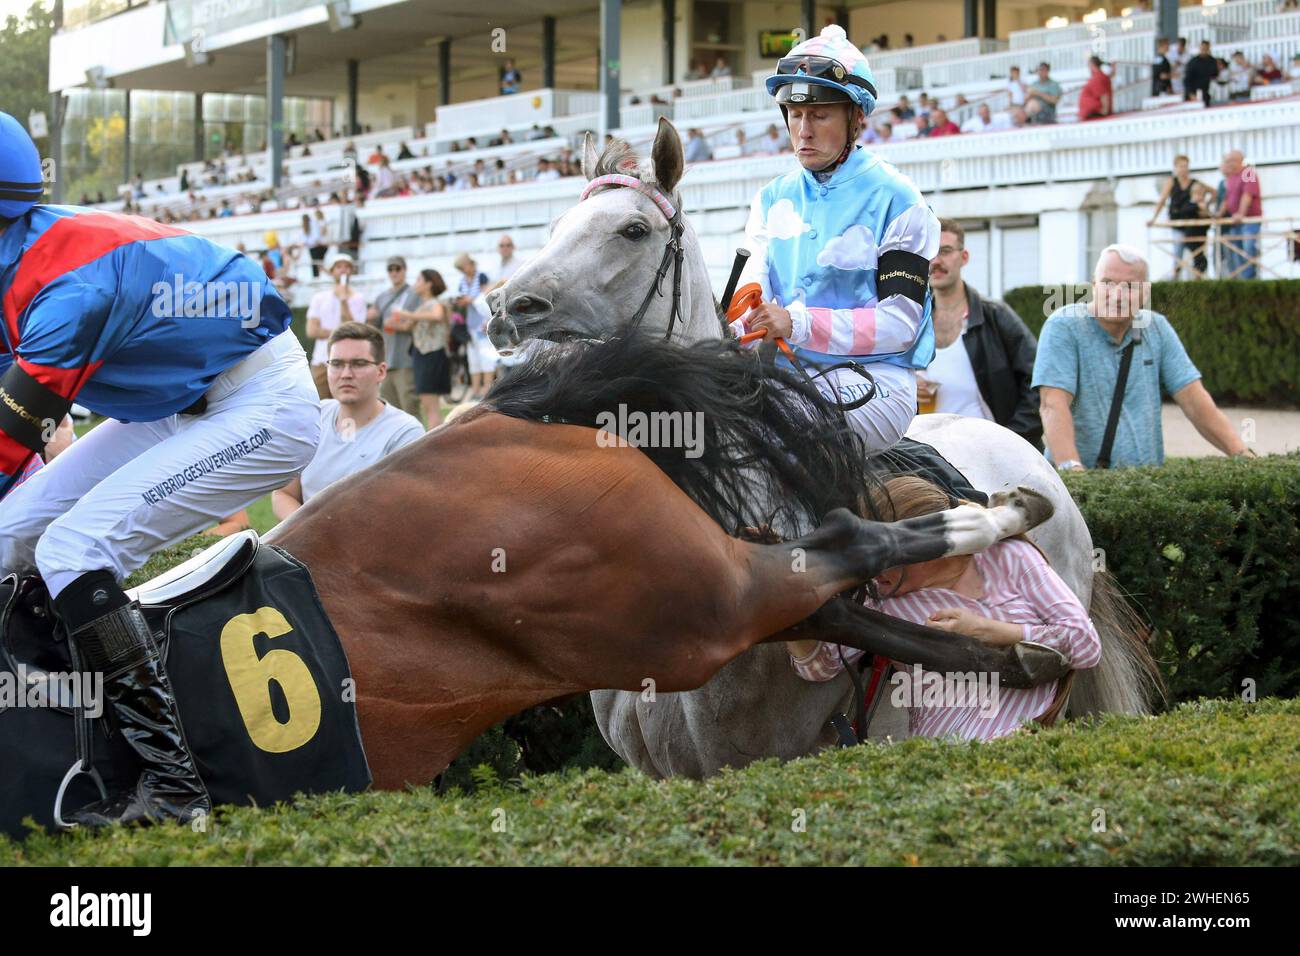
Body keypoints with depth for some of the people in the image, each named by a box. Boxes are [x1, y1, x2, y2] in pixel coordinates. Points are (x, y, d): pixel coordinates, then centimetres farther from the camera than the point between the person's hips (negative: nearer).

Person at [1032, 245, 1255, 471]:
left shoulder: (1157, 328, 8)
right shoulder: (1064, 327, -7)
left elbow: (1194, 400, 7)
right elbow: (1053, 405, -17)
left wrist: (1241, 454, -6)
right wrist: (1071, 467, -32)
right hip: (1083, 478, -4)